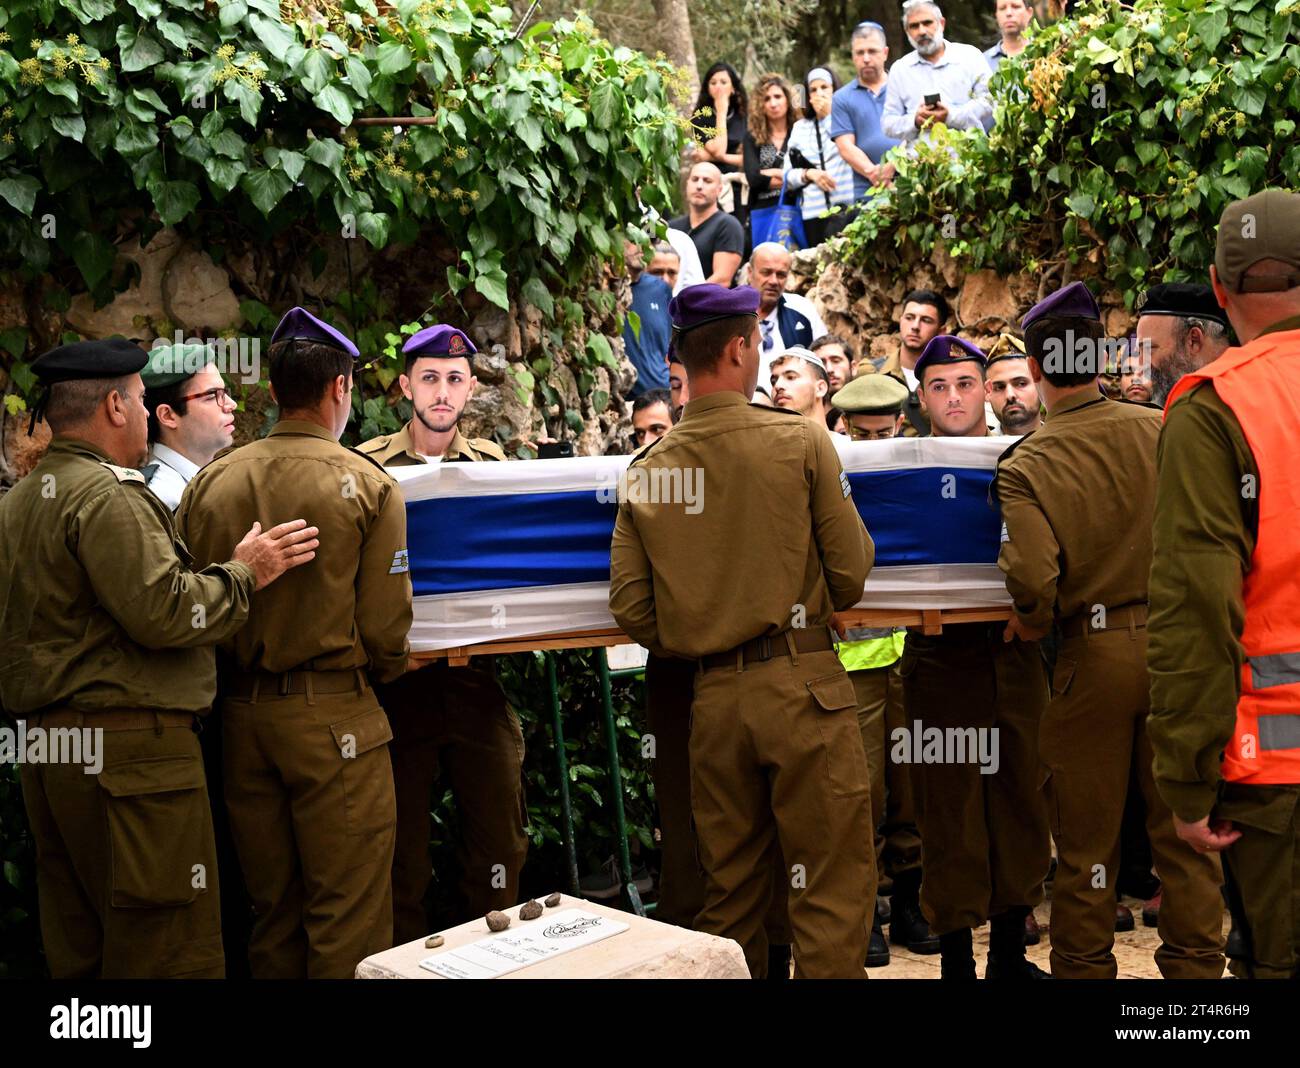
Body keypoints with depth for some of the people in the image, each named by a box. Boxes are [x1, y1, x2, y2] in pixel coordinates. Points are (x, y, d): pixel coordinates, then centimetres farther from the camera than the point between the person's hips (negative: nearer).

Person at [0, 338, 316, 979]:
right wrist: (245, 573, -6)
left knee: (78, 947, 16)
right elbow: (163, 613, -20)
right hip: (127, 747, -10)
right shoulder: (107, 495, -14)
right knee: (169, 948, -3)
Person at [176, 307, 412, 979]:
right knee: (346, 919, 4)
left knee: (271, 906, 17)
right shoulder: (368, 485, -9)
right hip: (333, 714, -4)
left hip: (240, 713, 5)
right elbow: (385, 625, -10)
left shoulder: (211, 482, 0)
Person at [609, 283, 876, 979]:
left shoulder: (647, 469, 3)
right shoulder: (799, 440, -5)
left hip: (713, 699, 4)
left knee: (730, 895, 15)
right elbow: (851, 573, -4)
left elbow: (631, 609, 1)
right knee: (830, 889, 3)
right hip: (803, 685, -4)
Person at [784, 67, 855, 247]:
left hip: (847, 207, -3)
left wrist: (829, 114, -3)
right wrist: (809, 174, -5)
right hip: (813, 212, 3)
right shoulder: (800, 127, 16)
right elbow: (788, 176, 15)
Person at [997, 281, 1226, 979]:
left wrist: (1031, 627, -2)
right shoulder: (1163, 431, -2)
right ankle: (1194, 963, 20)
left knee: (1087, 835, 10)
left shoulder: (1025, 464, -10)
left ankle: (1084, 966, 22)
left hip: (1092, 655, -2)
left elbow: (1032, 576, -22)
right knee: (1181, 828, 12)